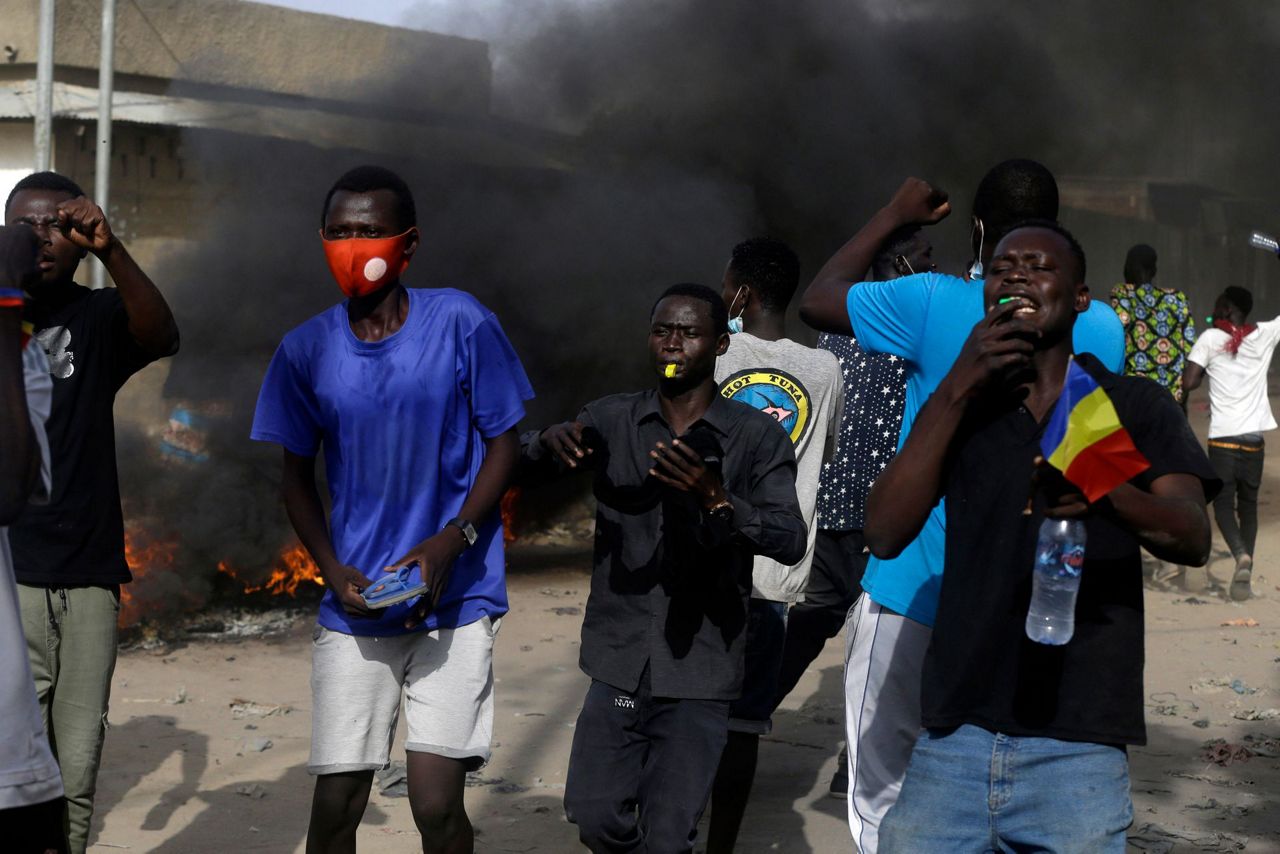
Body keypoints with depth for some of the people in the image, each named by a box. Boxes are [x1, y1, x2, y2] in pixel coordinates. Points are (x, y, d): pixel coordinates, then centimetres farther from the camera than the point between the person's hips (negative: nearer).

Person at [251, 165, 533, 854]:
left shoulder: (461, 324, -6)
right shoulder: (306, 350, 1)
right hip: (354, 609, 2)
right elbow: (296, 476, 11)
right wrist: (333, 571, -5)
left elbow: (504, 443, 0)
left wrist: (451, 540, -14)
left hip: (453, 599, -2)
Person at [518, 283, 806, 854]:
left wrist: (717, 500, -32)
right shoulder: (612, 421, 4)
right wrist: (551, 443, -25)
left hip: (699, 672, -2)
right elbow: (514, 465, -2)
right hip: (620, 662, 3)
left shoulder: (757, 437, -4)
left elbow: (791, 540, -15)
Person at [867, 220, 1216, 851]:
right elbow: (884, 535, -1)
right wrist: (954, 390, -8)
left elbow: (1193, 539, -9)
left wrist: (1106, 492, -30)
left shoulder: (1133, 406, 6)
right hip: (955, 736, 2)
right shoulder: (962, 410, 14)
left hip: (1076, 749, -2)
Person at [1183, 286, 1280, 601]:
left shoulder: (1210, 339, -5)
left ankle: (1242, 555, -23)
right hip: (1254, 437, 3)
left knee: (1223, 503, 3)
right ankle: (1245, 575, 11)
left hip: (1222, 437, -3)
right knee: (1248, 504, 14)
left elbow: (1188, 383, -9)